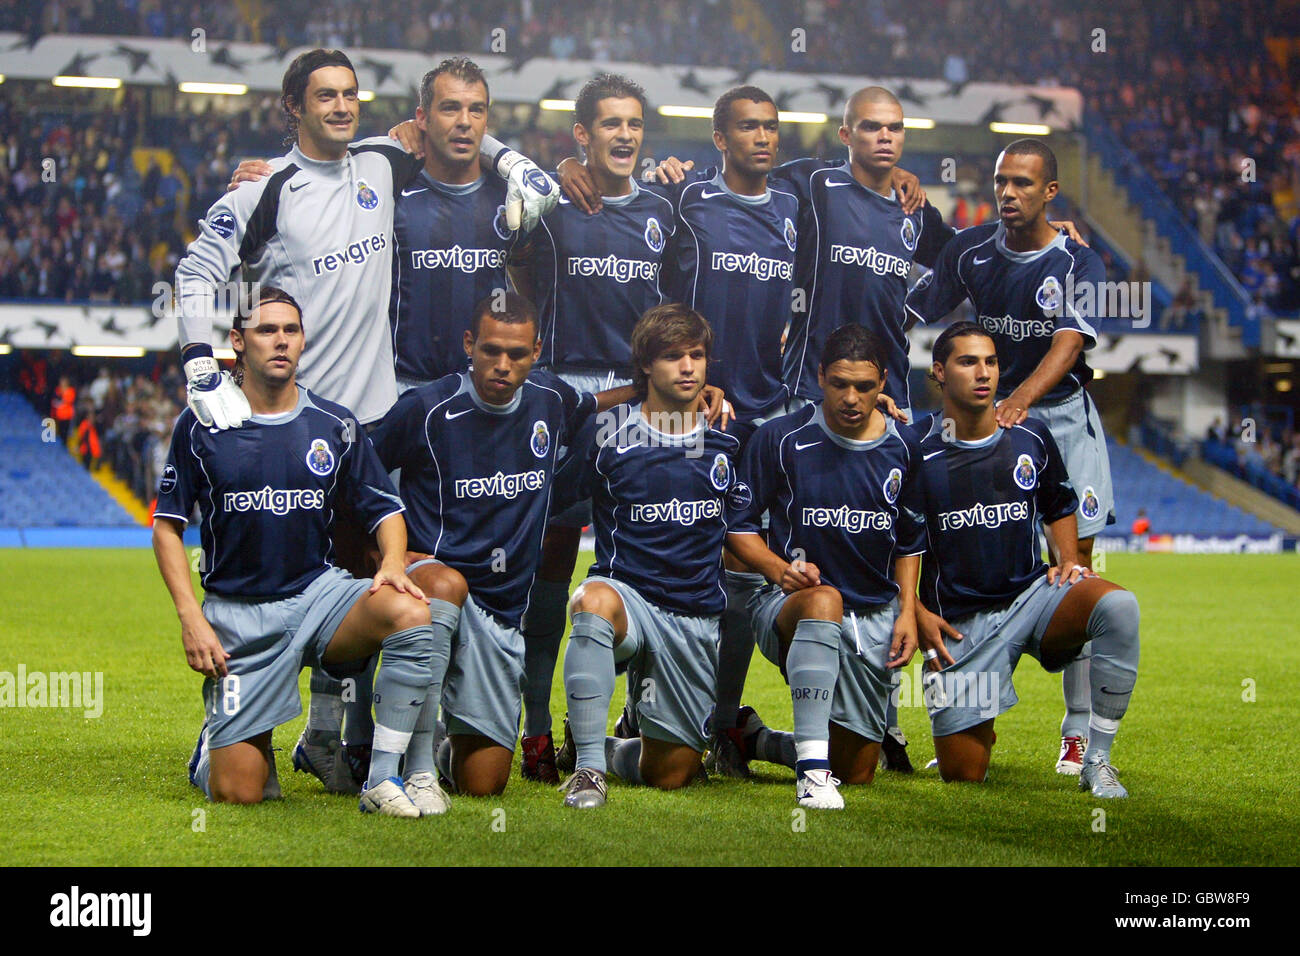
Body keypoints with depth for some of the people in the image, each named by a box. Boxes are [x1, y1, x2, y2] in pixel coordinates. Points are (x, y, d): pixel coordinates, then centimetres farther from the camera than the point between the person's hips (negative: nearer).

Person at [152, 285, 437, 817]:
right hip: (237, 613, -2)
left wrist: (392, 564, -12)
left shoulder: (333, 425, 4)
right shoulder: (200, 425, -1)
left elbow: (386, 509, 10)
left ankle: (382, 779, -21)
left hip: (318, 590, 2)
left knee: (411, 614, -32)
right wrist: (191, 618, -9)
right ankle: (216, 738, 29)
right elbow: (167, 526, 2)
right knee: (237, 792, -10)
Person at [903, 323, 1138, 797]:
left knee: (1118, 606, -31)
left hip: (1032, 594, 2)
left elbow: (1059, 507, 20)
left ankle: (1096, 761, -20)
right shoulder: (920, 455, -6)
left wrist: (1068, 562, 2)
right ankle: (976, 727, 34)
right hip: (960, 623, -2)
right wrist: (918, 614, -10)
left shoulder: (1031, 436, 3)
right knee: (962, 773, -6)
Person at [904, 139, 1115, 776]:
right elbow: (910, 317, 3)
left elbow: (1068, 345, -24)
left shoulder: (1078, 264, -10)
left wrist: (1018, 401, -42)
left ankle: (1079, 733, 4)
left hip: (1064, 418, -2)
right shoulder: (970, 251, 0)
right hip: (992, 414, 2)